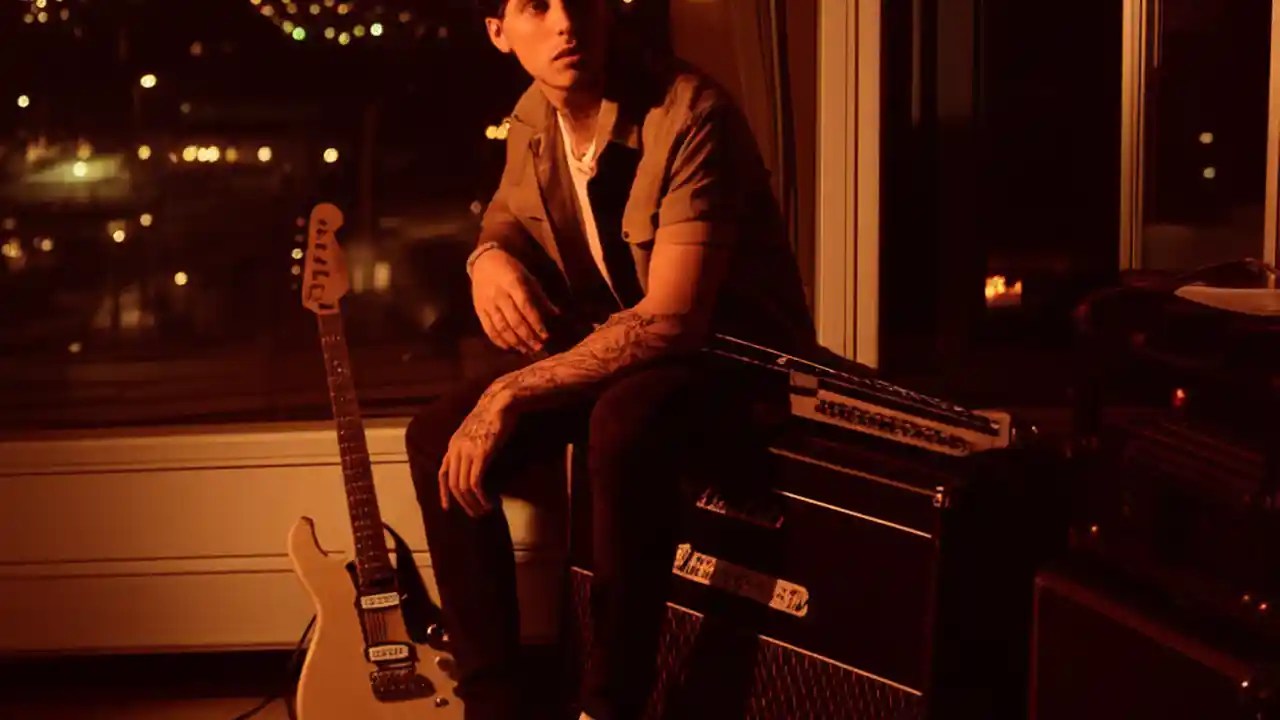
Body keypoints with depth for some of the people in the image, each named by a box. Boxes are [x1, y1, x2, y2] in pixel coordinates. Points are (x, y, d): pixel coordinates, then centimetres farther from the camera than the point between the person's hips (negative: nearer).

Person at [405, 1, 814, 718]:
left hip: (733, 353, -7)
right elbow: (508, 212, 21)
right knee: (440, 436, -9)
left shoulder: (688, 113, -26)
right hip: (607, 347, 7)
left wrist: (510, 394, -31)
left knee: (626, 421, -39)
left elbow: (672, 319, -32)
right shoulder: (533, 120, -2)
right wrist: (491, 255, -5)